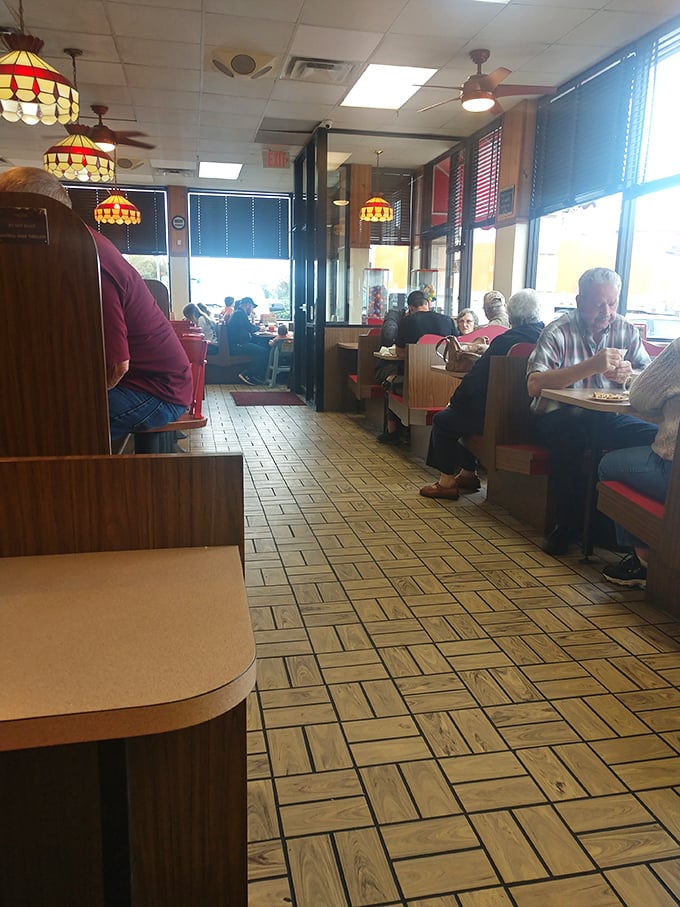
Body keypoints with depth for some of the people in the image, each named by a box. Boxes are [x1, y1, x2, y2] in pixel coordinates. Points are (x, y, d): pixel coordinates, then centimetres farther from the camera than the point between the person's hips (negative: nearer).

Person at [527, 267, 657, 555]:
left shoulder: (626, 330, 8)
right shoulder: (558, 331, -7)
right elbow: (534, 385, -22)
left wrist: (629, 374, -19)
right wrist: (591, 365, -30)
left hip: (609, 418, 4)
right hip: (560, 416, -4)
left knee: (656, 437, -23)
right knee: (571, 434, -37)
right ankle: (567, 525, -18)